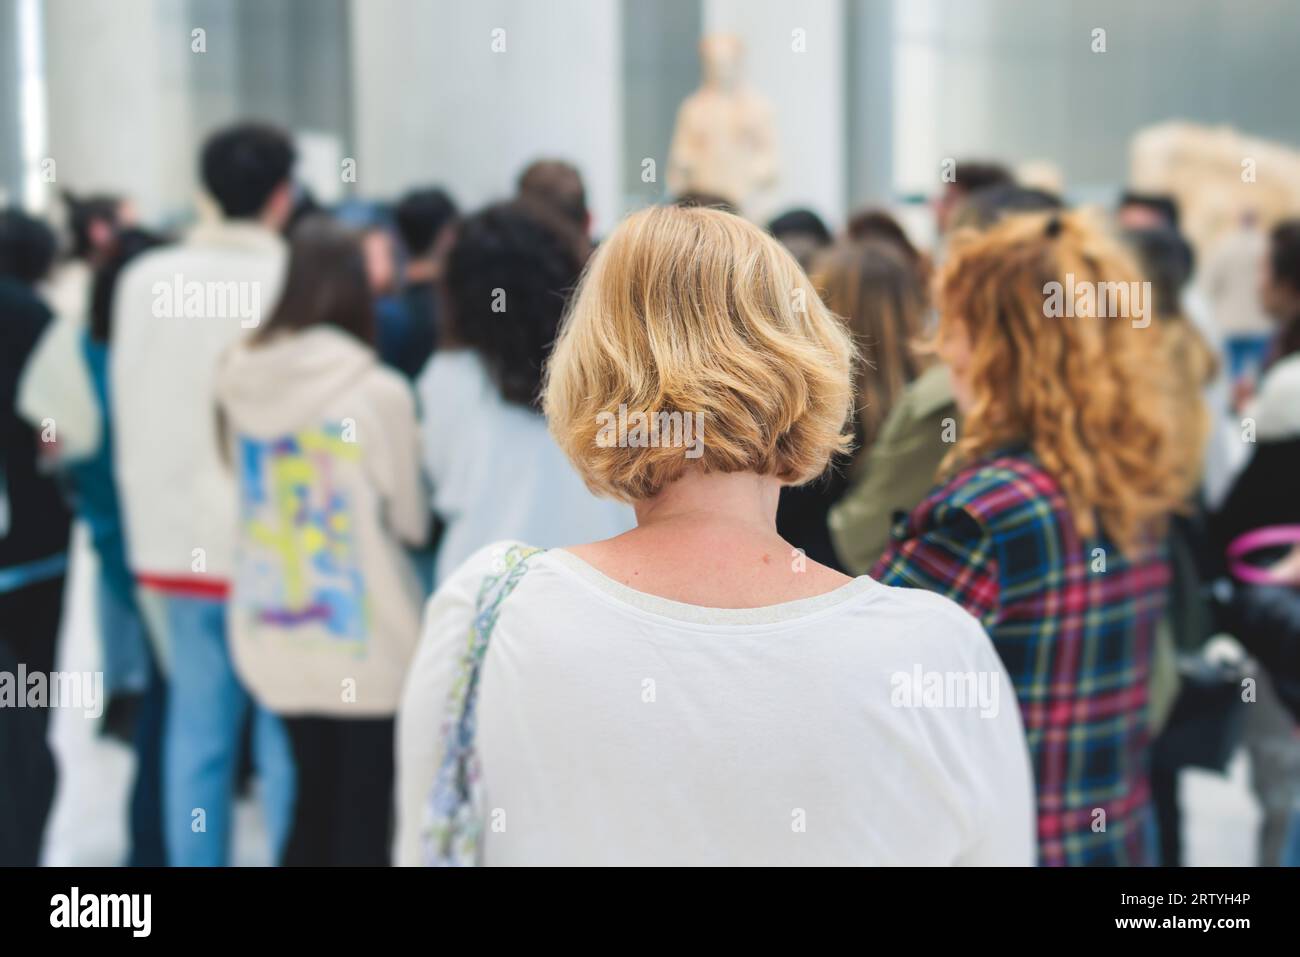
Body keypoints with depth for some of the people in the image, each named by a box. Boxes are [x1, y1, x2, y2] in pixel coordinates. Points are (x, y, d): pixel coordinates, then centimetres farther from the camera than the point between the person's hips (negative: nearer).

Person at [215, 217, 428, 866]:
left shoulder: (240, 380, -4)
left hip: (272, 632, 5)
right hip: (364, 639, -5)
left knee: (312, 796, 18)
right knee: (363, 811, 7)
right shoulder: (378, 393, -17)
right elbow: (413, 521, -5)